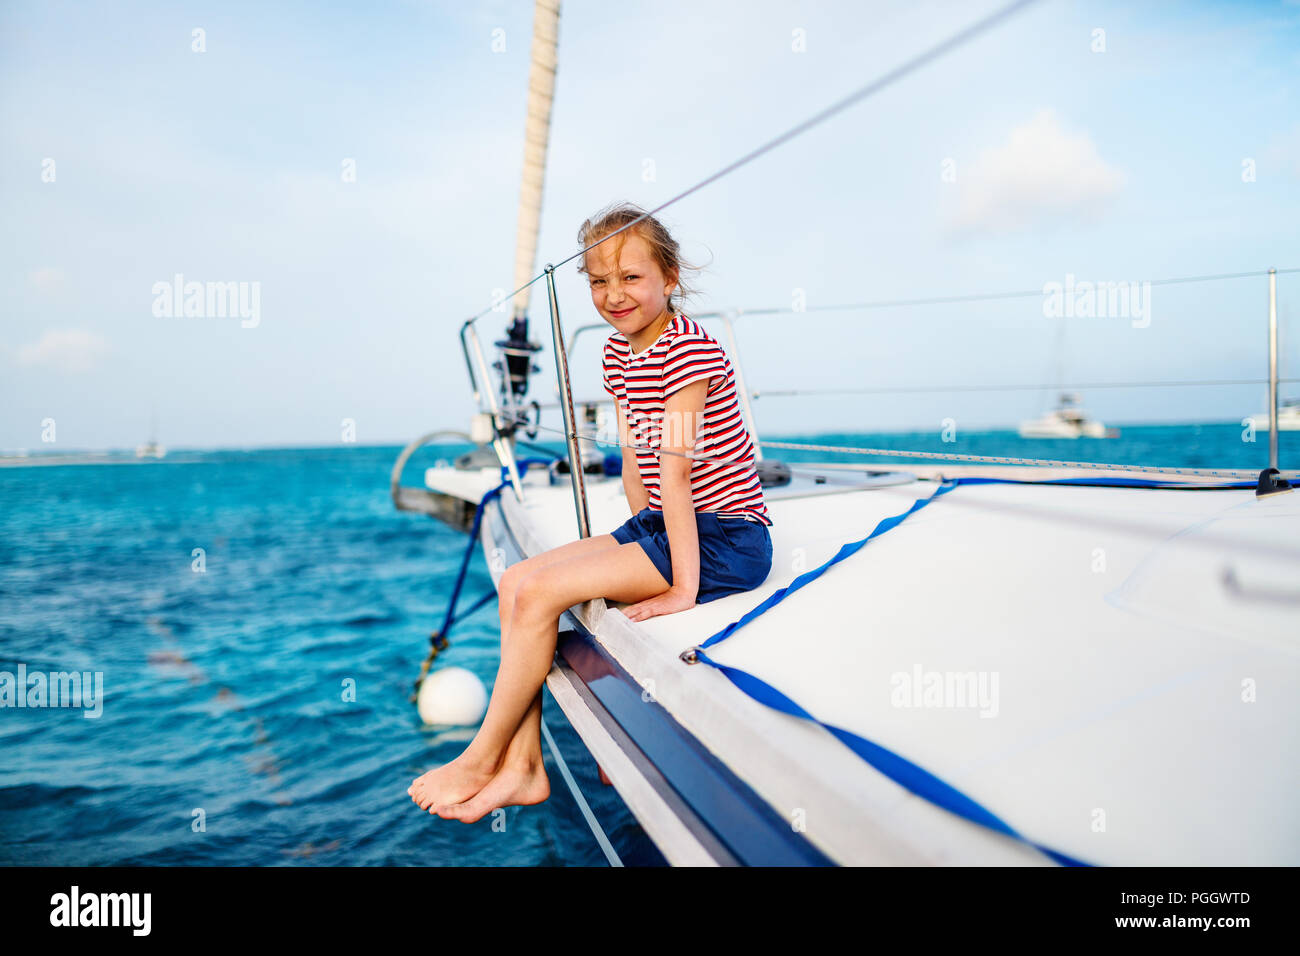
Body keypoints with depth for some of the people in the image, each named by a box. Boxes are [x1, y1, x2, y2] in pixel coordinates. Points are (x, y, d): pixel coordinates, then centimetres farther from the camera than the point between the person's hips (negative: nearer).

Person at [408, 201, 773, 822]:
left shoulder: (688, 350, -17)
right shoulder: (617, 354, 11)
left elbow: (674, 471, -22)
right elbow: (635, 464, 11)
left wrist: (683, 585, -22)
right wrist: (641, 544, 3)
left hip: (724, 538, -9)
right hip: (661, 526, 9)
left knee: (540, 591, -18)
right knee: (515, 581, -1)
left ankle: (483, 758, 1)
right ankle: (522, 767, 0)